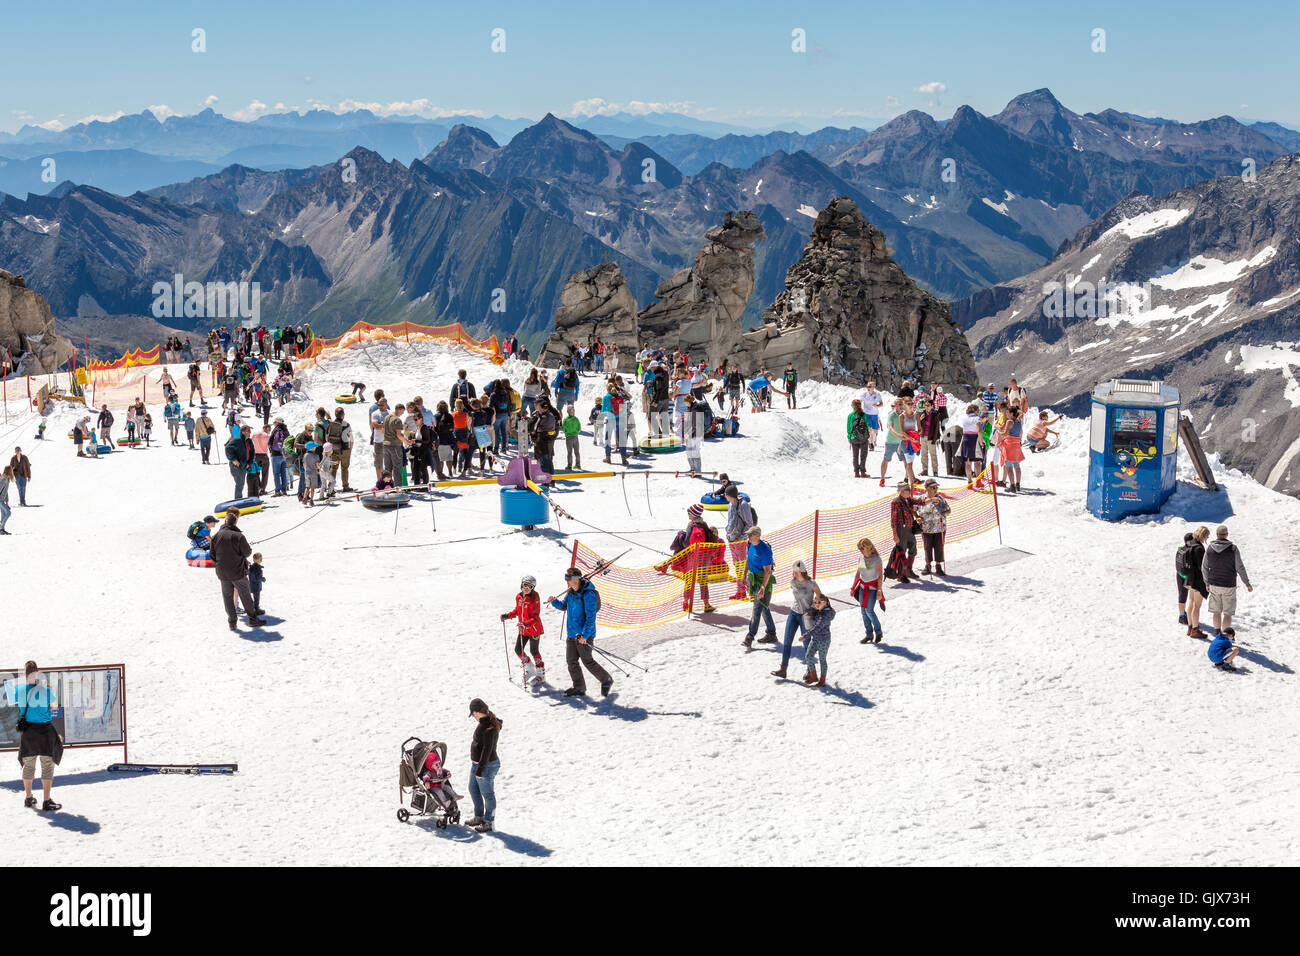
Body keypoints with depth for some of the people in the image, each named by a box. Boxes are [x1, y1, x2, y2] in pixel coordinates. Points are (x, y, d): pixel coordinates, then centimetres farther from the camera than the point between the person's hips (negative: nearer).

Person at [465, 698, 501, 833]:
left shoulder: (489, 728, -28)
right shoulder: (485, 722, 3)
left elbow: (487, 750, -27)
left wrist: (480, 770, -22)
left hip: (487, 766, -10)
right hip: (476, 763, 10)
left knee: (487, 794, 5)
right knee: (473, 790, 23)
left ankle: (489, 822, 19)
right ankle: (479, 817, 38)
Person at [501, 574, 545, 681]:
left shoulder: (535, 598, -18)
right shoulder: (519, 597, 1)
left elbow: (535, 616, -22)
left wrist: (527, 623, -36)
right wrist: (508, 615, 3)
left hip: (534, 629, -6)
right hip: (523, 629, 6)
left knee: (534, 651, 0)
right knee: (518, 649, 8)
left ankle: (540, 671, 18)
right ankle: (526, 664, 36)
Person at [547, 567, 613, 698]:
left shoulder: (588, 595, -18)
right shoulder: (570, 593, 7)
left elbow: (590, 618, -21)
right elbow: (563, 606, 24)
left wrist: (584, 635, -28)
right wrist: (554, 601, 3)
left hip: (584, 635, -8)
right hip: (572, 634, 8)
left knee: (587, 661, -2)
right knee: (571, 661, 8)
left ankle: (606, 680, 16)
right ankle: (579, 688, 18)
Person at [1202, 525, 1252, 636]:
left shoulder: (1209, 548, -3)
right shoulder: (1233, 549, -12)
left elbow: (1204, 567, 4)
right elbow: (1240, 568, -9)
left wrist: (1207, 583, 18)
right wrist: (1247, 583, 2)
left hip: (1214, 585, 3)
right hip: (1229, 586, -3)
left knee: (1216, 611, 15)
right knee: (1228, 613, 4)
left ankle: (1217, 634, 25)